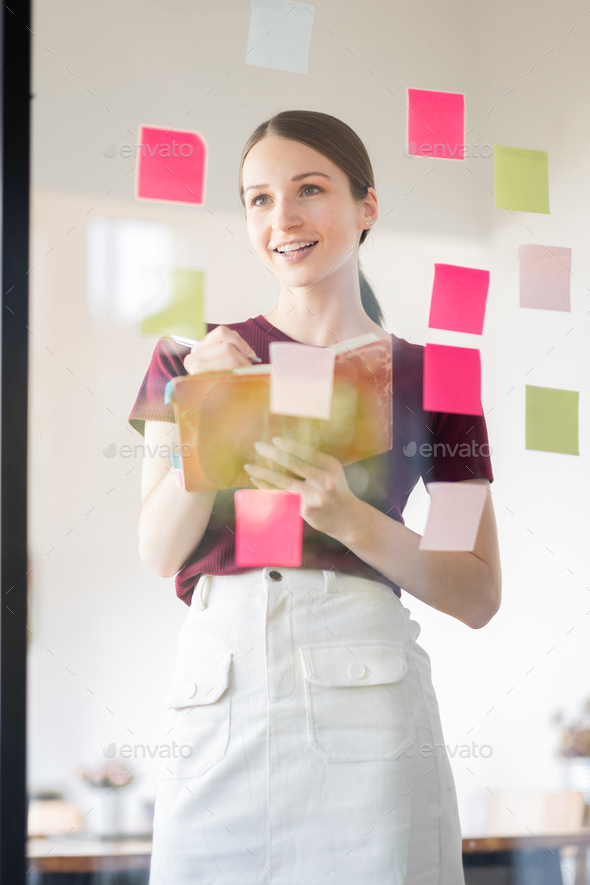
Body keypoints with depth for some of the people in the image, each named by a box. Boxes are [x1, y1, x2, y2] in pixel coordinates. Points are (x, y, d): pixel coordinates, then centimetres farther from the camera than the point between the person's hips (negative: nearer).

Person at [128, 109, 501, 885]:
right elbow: (160, 552, 5)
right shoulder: (196, 355, 12)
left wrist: (349, 517, -12)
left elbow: (480, 597, 4)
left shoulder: (427, 374, 7)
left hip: (364, 684, -1)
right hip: (216, 686, 2)